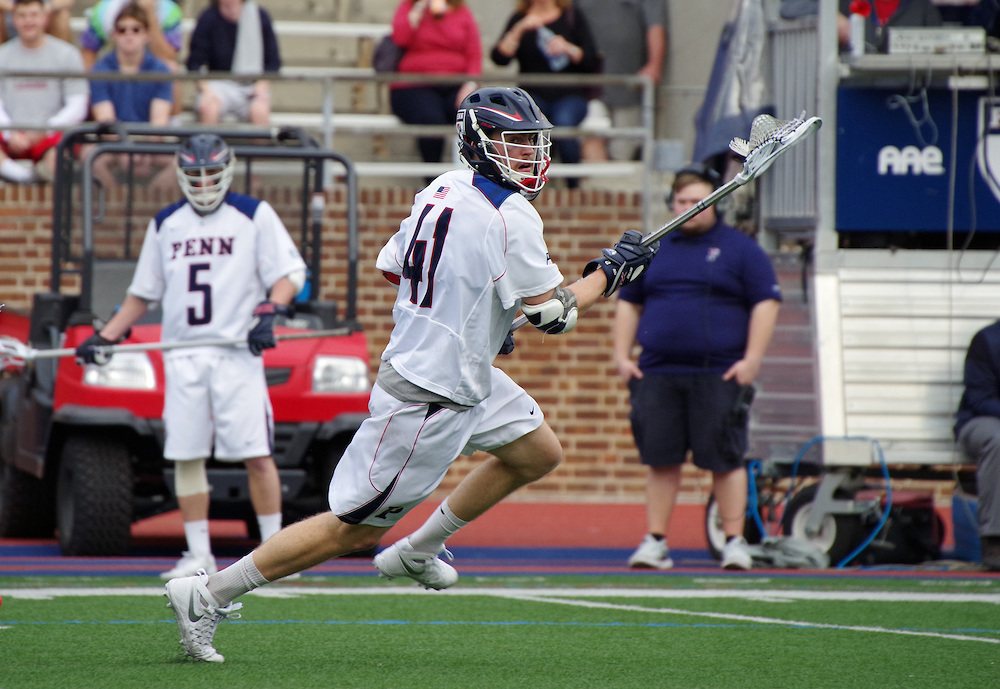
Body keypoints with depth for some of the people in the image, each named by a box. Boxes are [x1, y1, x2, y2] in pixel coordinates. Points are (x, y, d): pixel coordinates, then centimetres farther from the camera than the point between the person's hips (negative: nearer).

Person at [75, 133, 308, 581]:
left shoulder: (255, 216, 5)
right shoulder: (165, 225, 16)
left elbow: (290, 274, 0)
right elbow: (142, 293, 22)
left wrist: (269, 312, -17)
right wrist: (104, 337, 14)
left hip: (237, 353, -4)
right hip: (182, 355, 4)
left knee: (256, 455, -8)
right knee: (186, 456, 0)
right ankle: (199, 556, 7)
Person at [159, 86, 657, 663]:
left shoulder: (443, 188, 4)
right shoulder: (511, 219, -22)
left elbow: (392, 265, 14)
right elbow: (553, 314, -17)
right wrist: (612, 272, -2)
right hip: (427, 402, -10)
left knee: (539, 454, 20)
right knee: (353, 529, -1)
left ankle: (417, 551, 28)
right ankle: (208, 596, 3)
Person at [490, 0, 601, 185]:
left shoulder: (572, 17, 9)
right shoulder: (519, 19, 11)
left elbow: (592, 62, 2)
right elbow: (499, 58, -3)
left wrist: (568, 49, -15)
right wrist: (519, 30, -14)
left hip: (569, 95, -1)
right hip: (534, 94, 1)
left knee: (563, 123, -34)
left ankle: (573, 184, -20)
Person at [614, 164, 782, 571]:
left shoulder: (740, 250, 4)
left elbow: (766, 304, 0)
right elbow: (628, 303, 20)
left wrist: (751, 360, -8)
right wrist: (622, 355, 9)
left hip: (719, 376, -3)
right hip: (658, 375, 3)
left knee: (725, 460, -4)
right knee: (660, 460, 1)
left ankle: (735, 542, 3)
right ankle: (655, 542, 5)